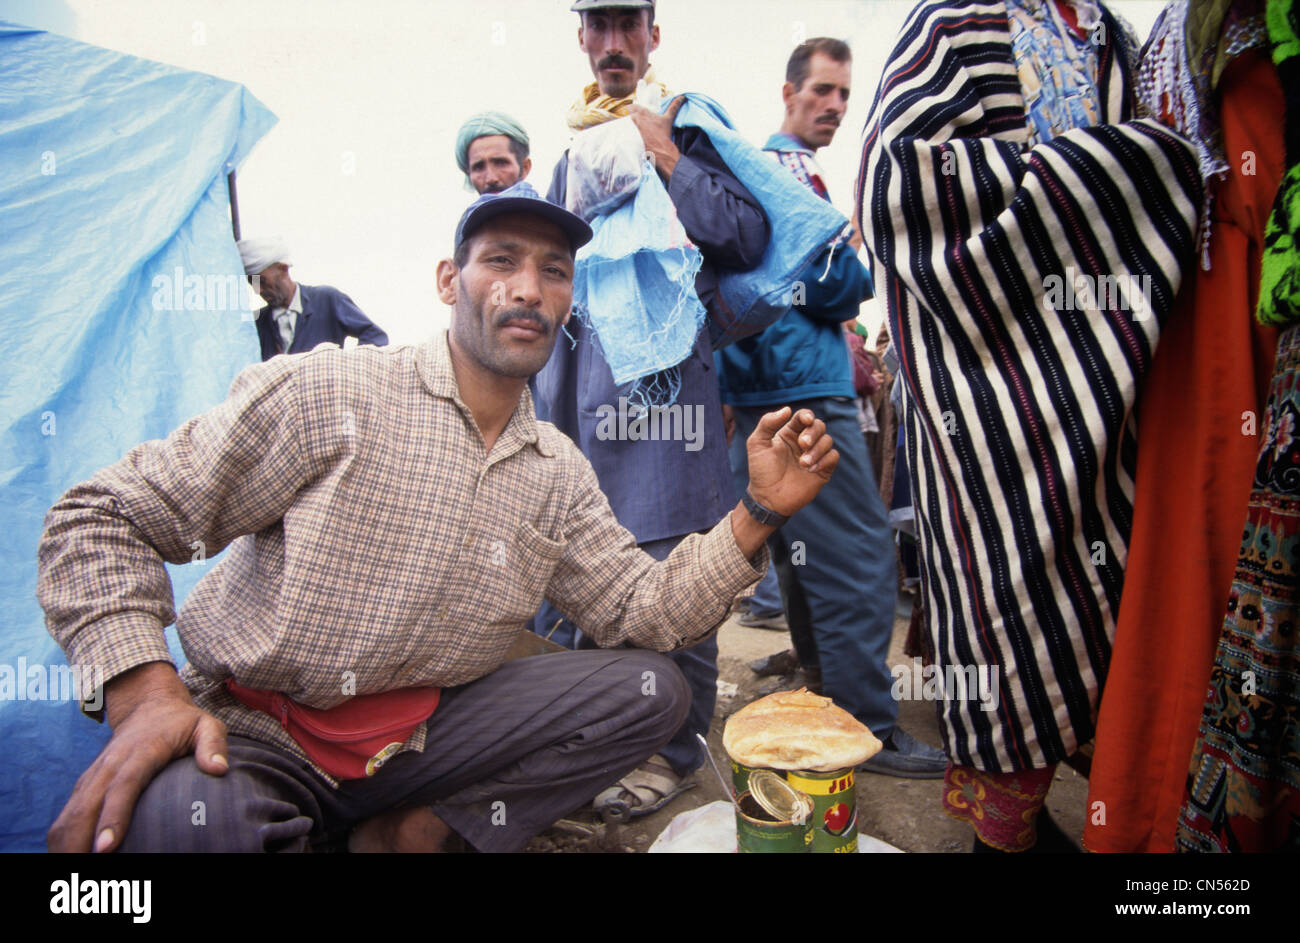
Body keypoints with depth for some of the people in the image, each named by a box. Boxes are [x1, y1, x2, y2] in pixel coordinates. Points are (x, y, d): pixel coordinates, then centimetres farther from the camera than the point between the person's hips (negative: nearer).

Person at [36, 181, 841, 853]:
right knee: (183, 816, -38)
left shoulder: (560, 471, 3)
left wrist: (758, 512, -11)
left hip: (421, 739, 5)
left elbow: (644, 613, 1)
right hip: (251, 735, -4)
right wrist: (145, 692, -26)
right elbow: (110, 518, -11)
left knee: (651, 693, -7)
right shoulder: (326, 393, -13)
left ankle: (415, 827, -5)